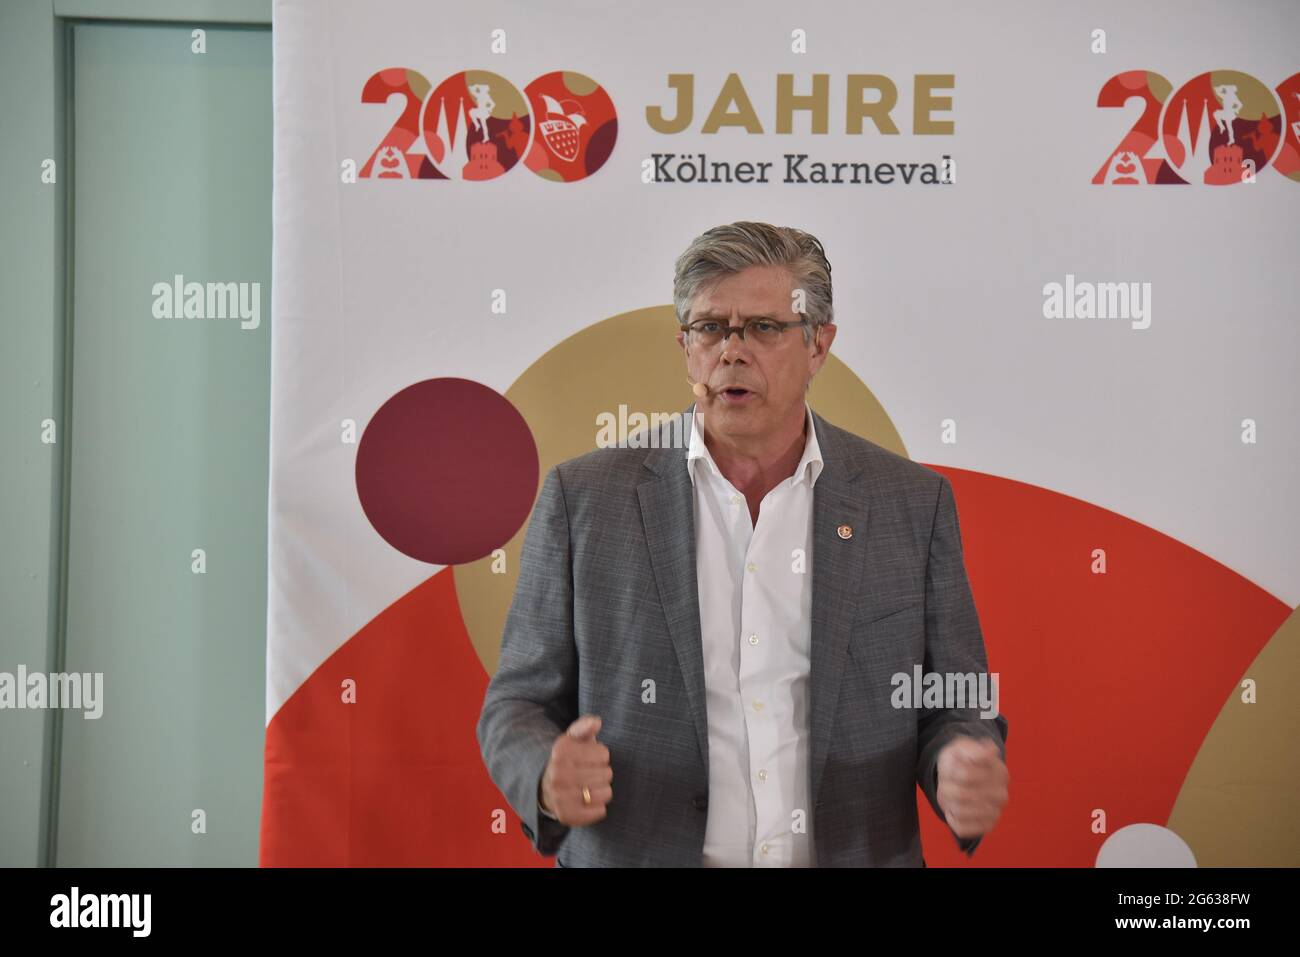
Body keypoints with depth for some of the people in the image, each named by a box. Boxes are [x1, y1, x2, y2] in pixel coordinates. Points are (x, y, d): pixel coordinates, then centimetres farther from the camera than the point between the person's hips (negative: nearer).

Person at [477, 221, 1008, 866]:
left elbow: (954, 705, 2)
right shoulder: (583, 499, -7)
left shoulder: (914, 503, -4)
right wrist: (550, 779, -23)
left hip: (854, 853, 1)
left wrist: (965, 763, -19)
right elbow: (520, 700, -3)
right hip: (638, 855, 0)